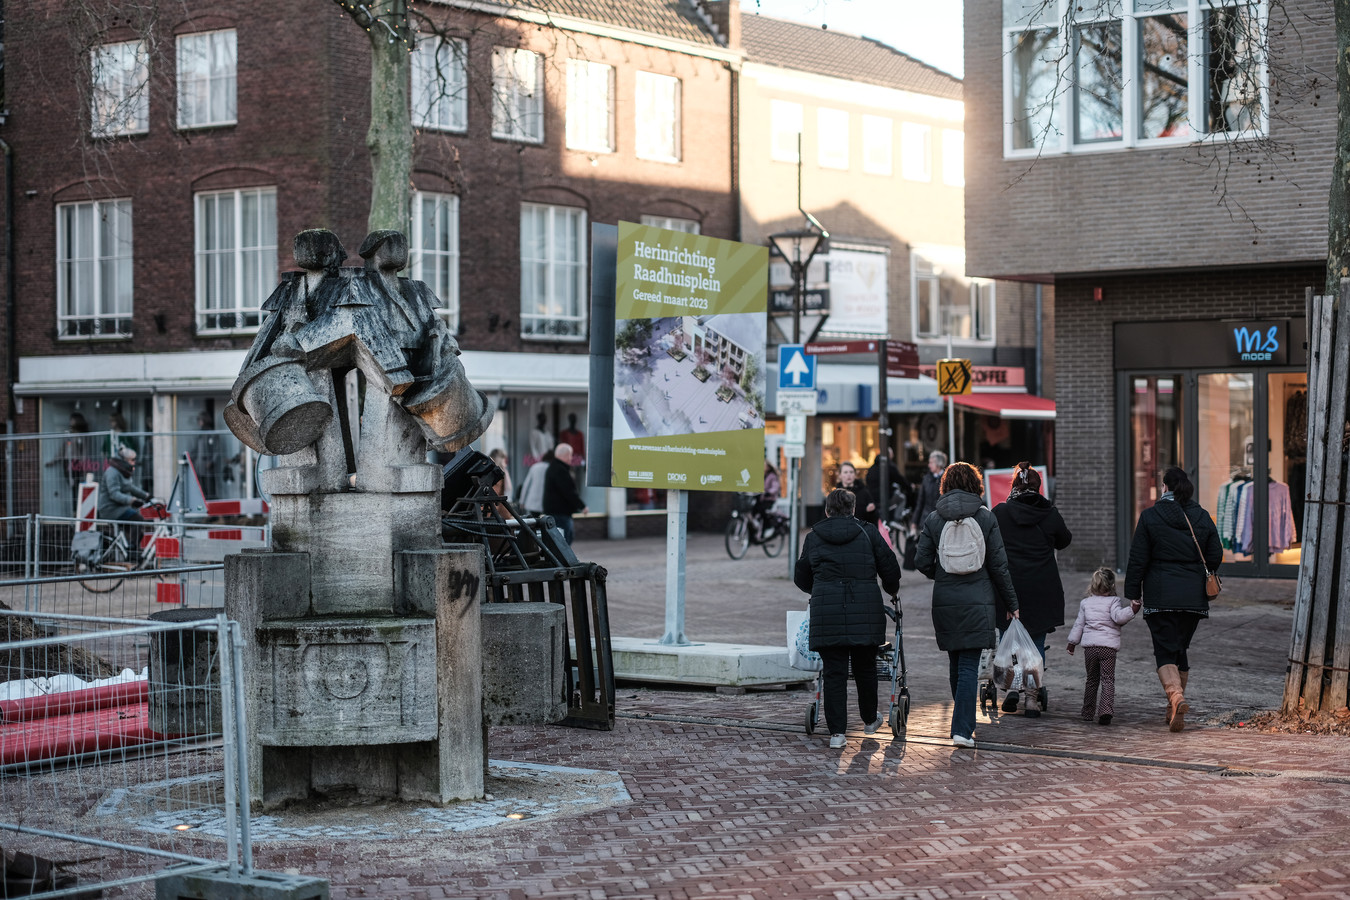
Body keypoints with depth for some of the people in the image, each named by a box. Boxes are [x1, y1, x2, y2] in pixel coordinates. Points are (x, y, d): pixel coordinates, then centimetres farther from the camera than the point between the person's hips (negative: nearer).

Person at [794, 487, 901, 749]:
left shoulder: (814, 537, 7)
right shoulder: (867, 534, 4)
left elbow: (801, 577, 17)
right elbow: (890, 569, 7)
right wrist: (892, 590, 29)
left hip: (826, 611, 0)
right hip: (865, 610, 0)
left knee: (834, 671, 2)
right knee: (864, 666, 16)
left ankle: (836, 731, -1)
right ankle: (870, 720, 32)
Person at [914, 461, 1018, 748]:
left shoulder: (933, 519, 0)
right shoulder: (986, 518, -4)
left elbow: (922, 561, -1)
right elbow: (999, 565, -2)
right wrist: (1011, 603, 7)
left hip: (944, 602, 2)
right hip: (977, 602, -2)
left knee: (955, 662, 16)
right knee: (969, 666, -3)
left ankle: (964, 722, 28)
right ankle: (962, 729, -12)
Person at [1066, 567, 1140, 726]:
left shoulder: (1085, 602, 12)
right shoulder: (1114, 601, -1)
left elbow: (1079, 624, 15)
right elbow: (1118, 617, -18)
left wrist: (1072, 642, 23)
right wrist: (1132, 609, -24)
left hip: (1089, 646, 4)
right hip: (1108, 646, -3)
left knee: (1092, 679, 17)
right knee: (1108, 680, -5)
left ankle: (1088, 712, 23)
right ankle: (1106, 711, -23)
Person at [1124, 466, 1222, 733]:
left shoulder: (1150, 516, -5)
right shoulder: (1203, 518, 5)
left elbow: (1138, 560, -4)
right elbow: (1215, 556, 9)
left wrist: (1133, 594, 3)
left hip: (1160, 596, -4)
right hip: (1193, 597, 4)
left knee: (1165, 651, -3)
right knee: (1180, 649, 17)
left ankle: (1175, 696, -28)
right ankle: (1176, 707, 22)